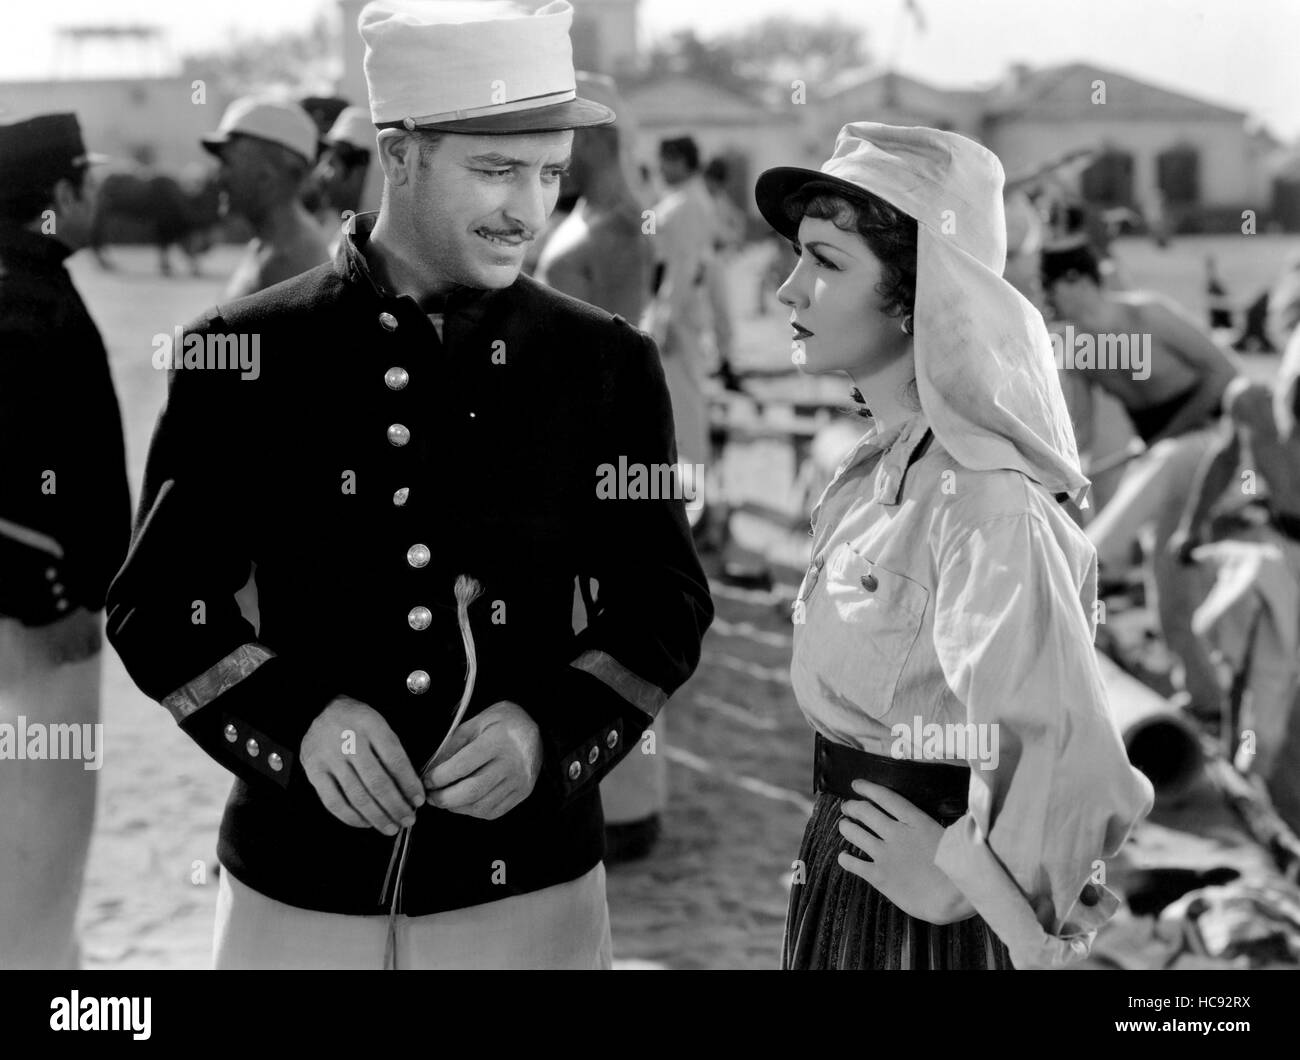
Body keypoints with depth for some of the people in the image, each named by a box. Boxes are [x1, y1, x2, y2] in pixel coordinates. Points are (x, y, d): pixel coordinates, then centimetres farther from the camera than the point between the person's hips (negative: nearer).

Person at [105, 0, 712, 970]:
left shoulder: (605, 363, -2)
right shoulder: (244, 353, -4)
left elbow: (665, 603, 4)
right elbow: (158, 599, 0)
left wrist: (552, 728, -13)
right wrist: (301, 716, -16)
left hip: (528, 884, 1)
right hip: (298, 888, 0)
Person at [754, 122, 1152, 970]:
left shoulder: (983, 500, -24)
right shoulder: (876, 473, 2)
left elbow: (1070, 772, -30)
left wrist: (960, 878, -16)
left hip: (922, 913, -7)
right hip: (844, 873, 7)